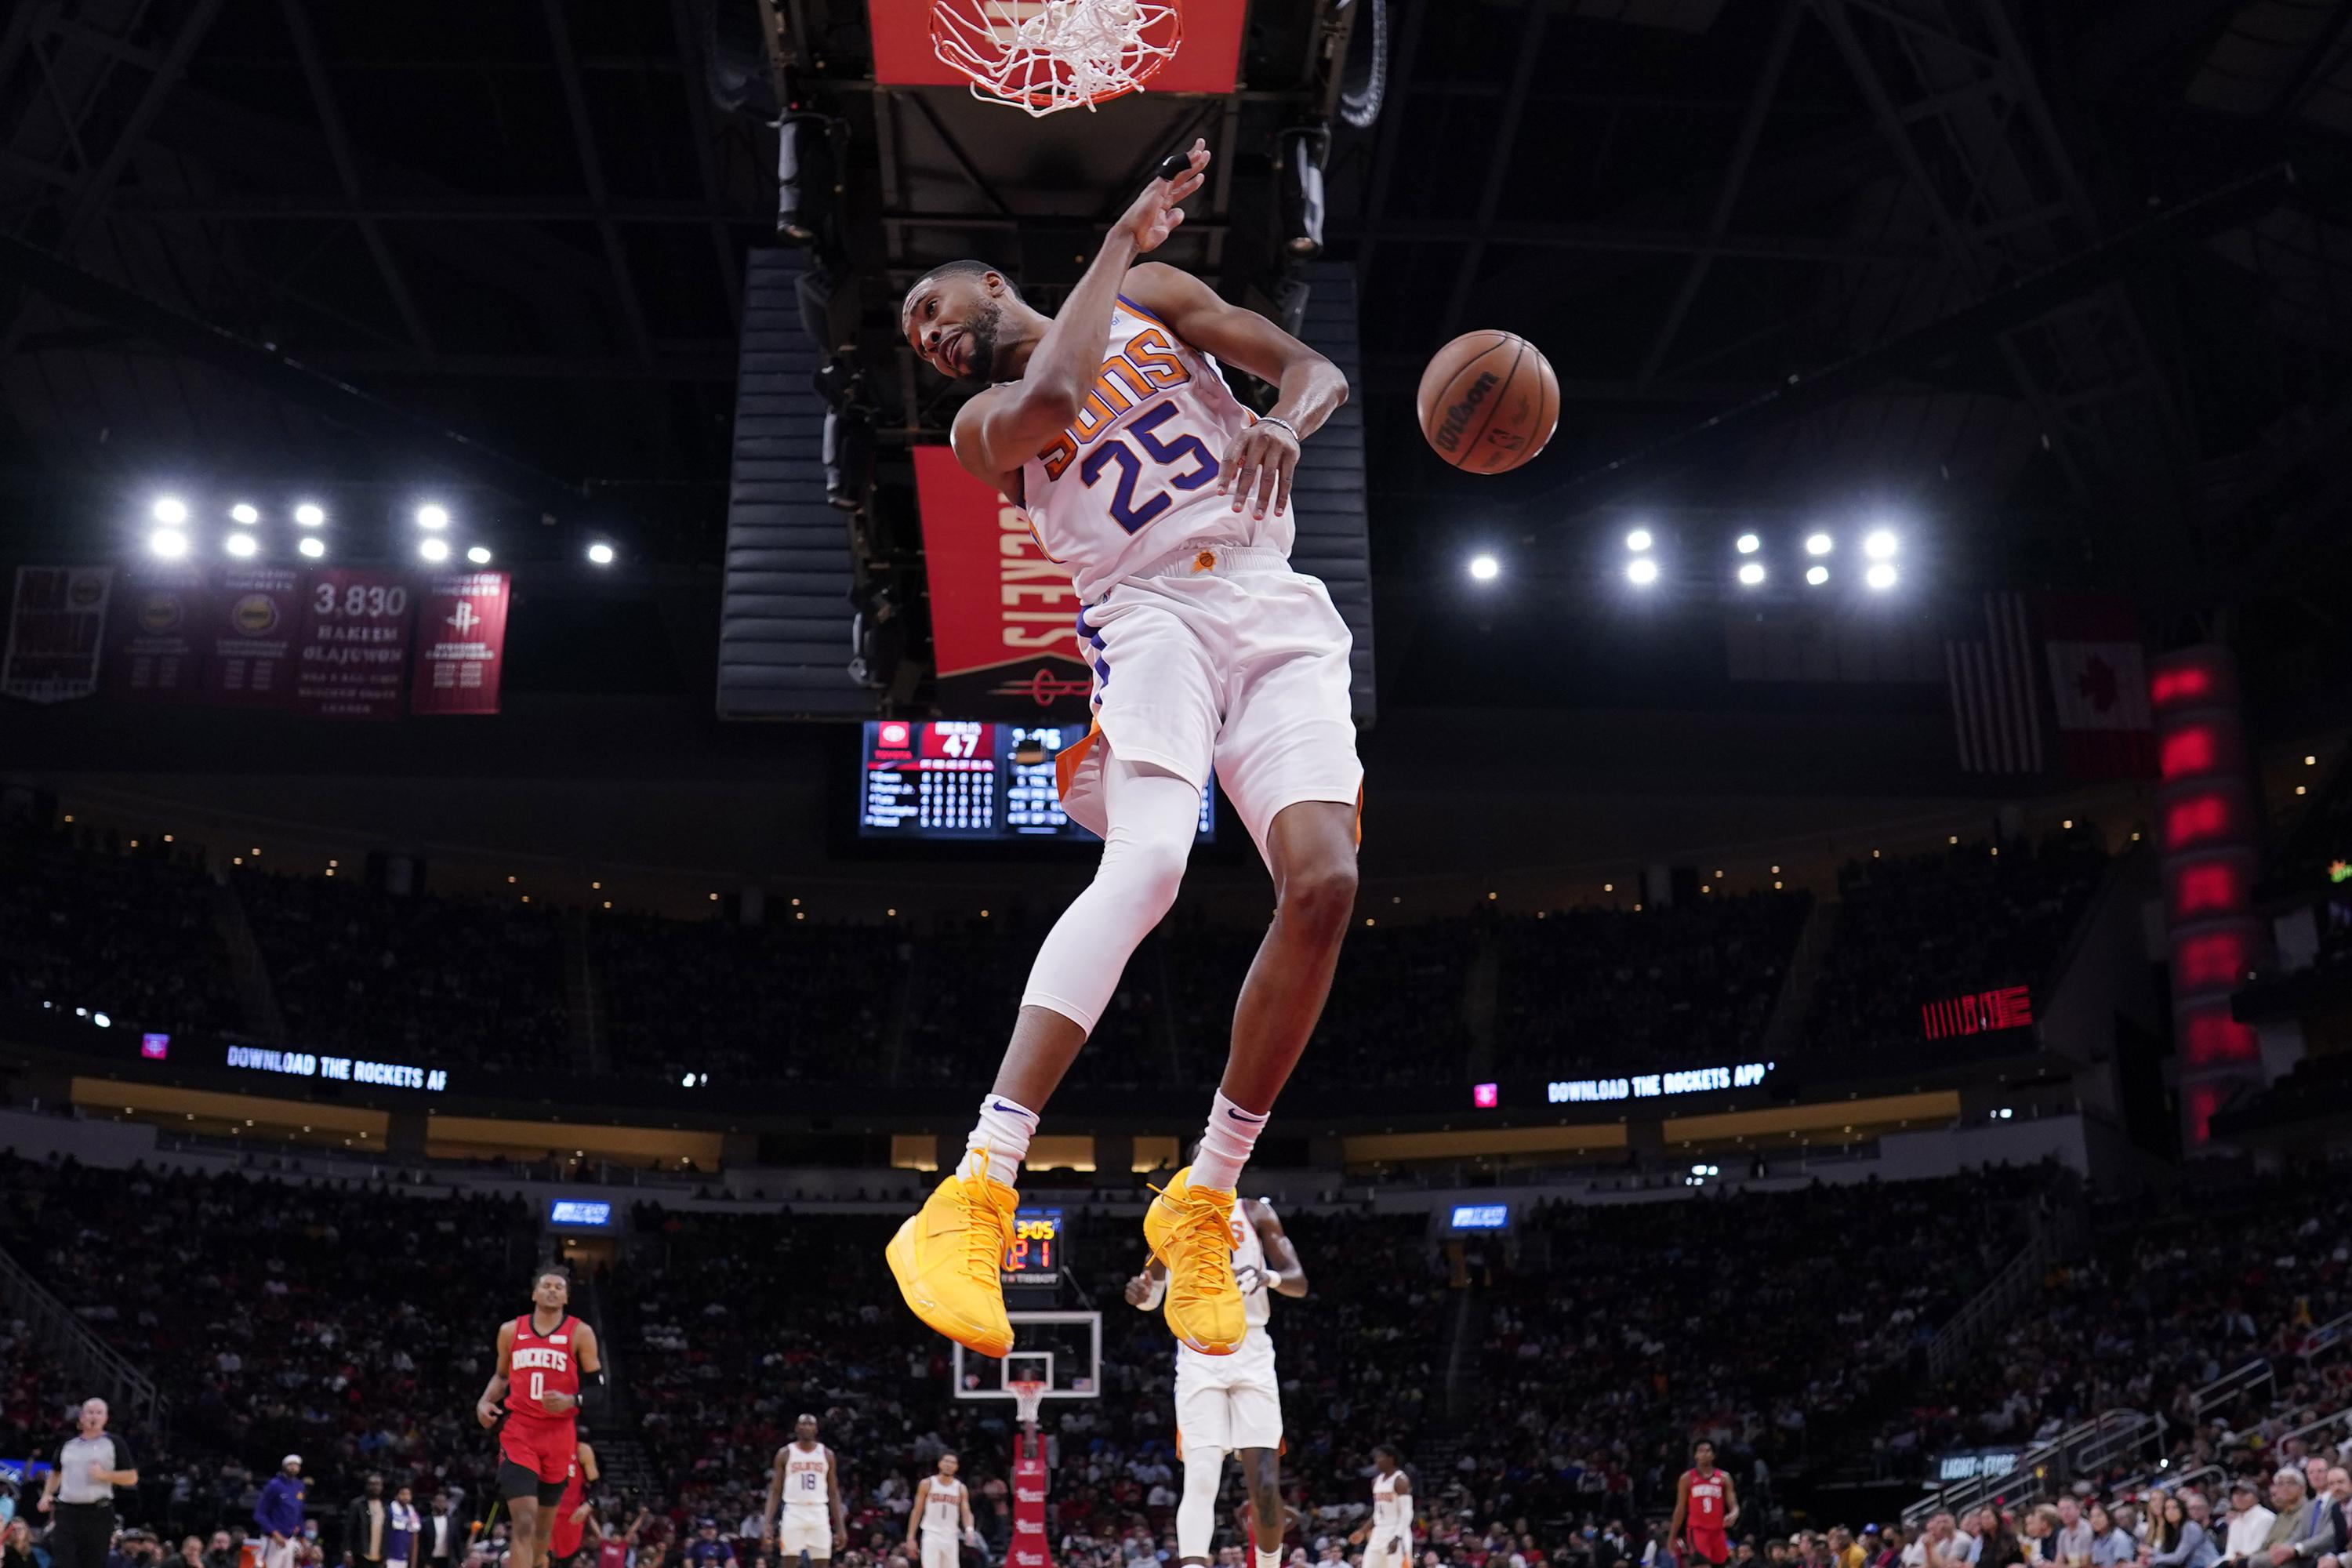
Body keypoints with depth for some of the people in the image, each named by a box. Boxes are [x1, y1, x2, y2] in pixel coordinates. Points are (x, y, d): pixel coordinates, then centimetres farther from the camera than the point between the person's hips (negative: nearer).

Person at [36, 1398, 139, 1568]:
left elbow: (132, 1477, 1)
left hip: (98, 1512, -2)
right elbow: (55, 1472, 29)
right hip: (66, 1511, 3)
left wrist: (104, 1475, -13)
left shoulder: (114, 1443, 4)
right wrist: (47, 1494, 12)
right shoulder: (68, 1443, 15)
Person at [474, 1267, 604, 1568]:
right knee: (524, 1523, -15)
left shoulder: (580, 1333, 1)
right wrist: (484, 1402, 4)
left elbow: (597, 1386, 1)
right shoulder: (511, 1331, 7)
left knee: (544, 1522, 14)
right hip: (518, 1432, 0)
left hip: (559, 1435, 1)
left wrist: (571, 1401, -18)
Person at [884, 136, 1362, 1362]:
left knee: (1324, 884, -20)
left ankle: (1203, 1203, -8)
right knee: (1146, 863, -31)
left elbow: (1315, 367, 11)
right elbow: (1054, 398, -12)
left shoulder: (1150, 297, 20)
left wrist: (1283, 422, -13)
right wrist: (1123, 234, -4)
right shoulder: (983, 427, 14)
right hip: (1150, 611, -2)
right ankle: (973, 1196, -40)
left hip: (1277, 615, 2)